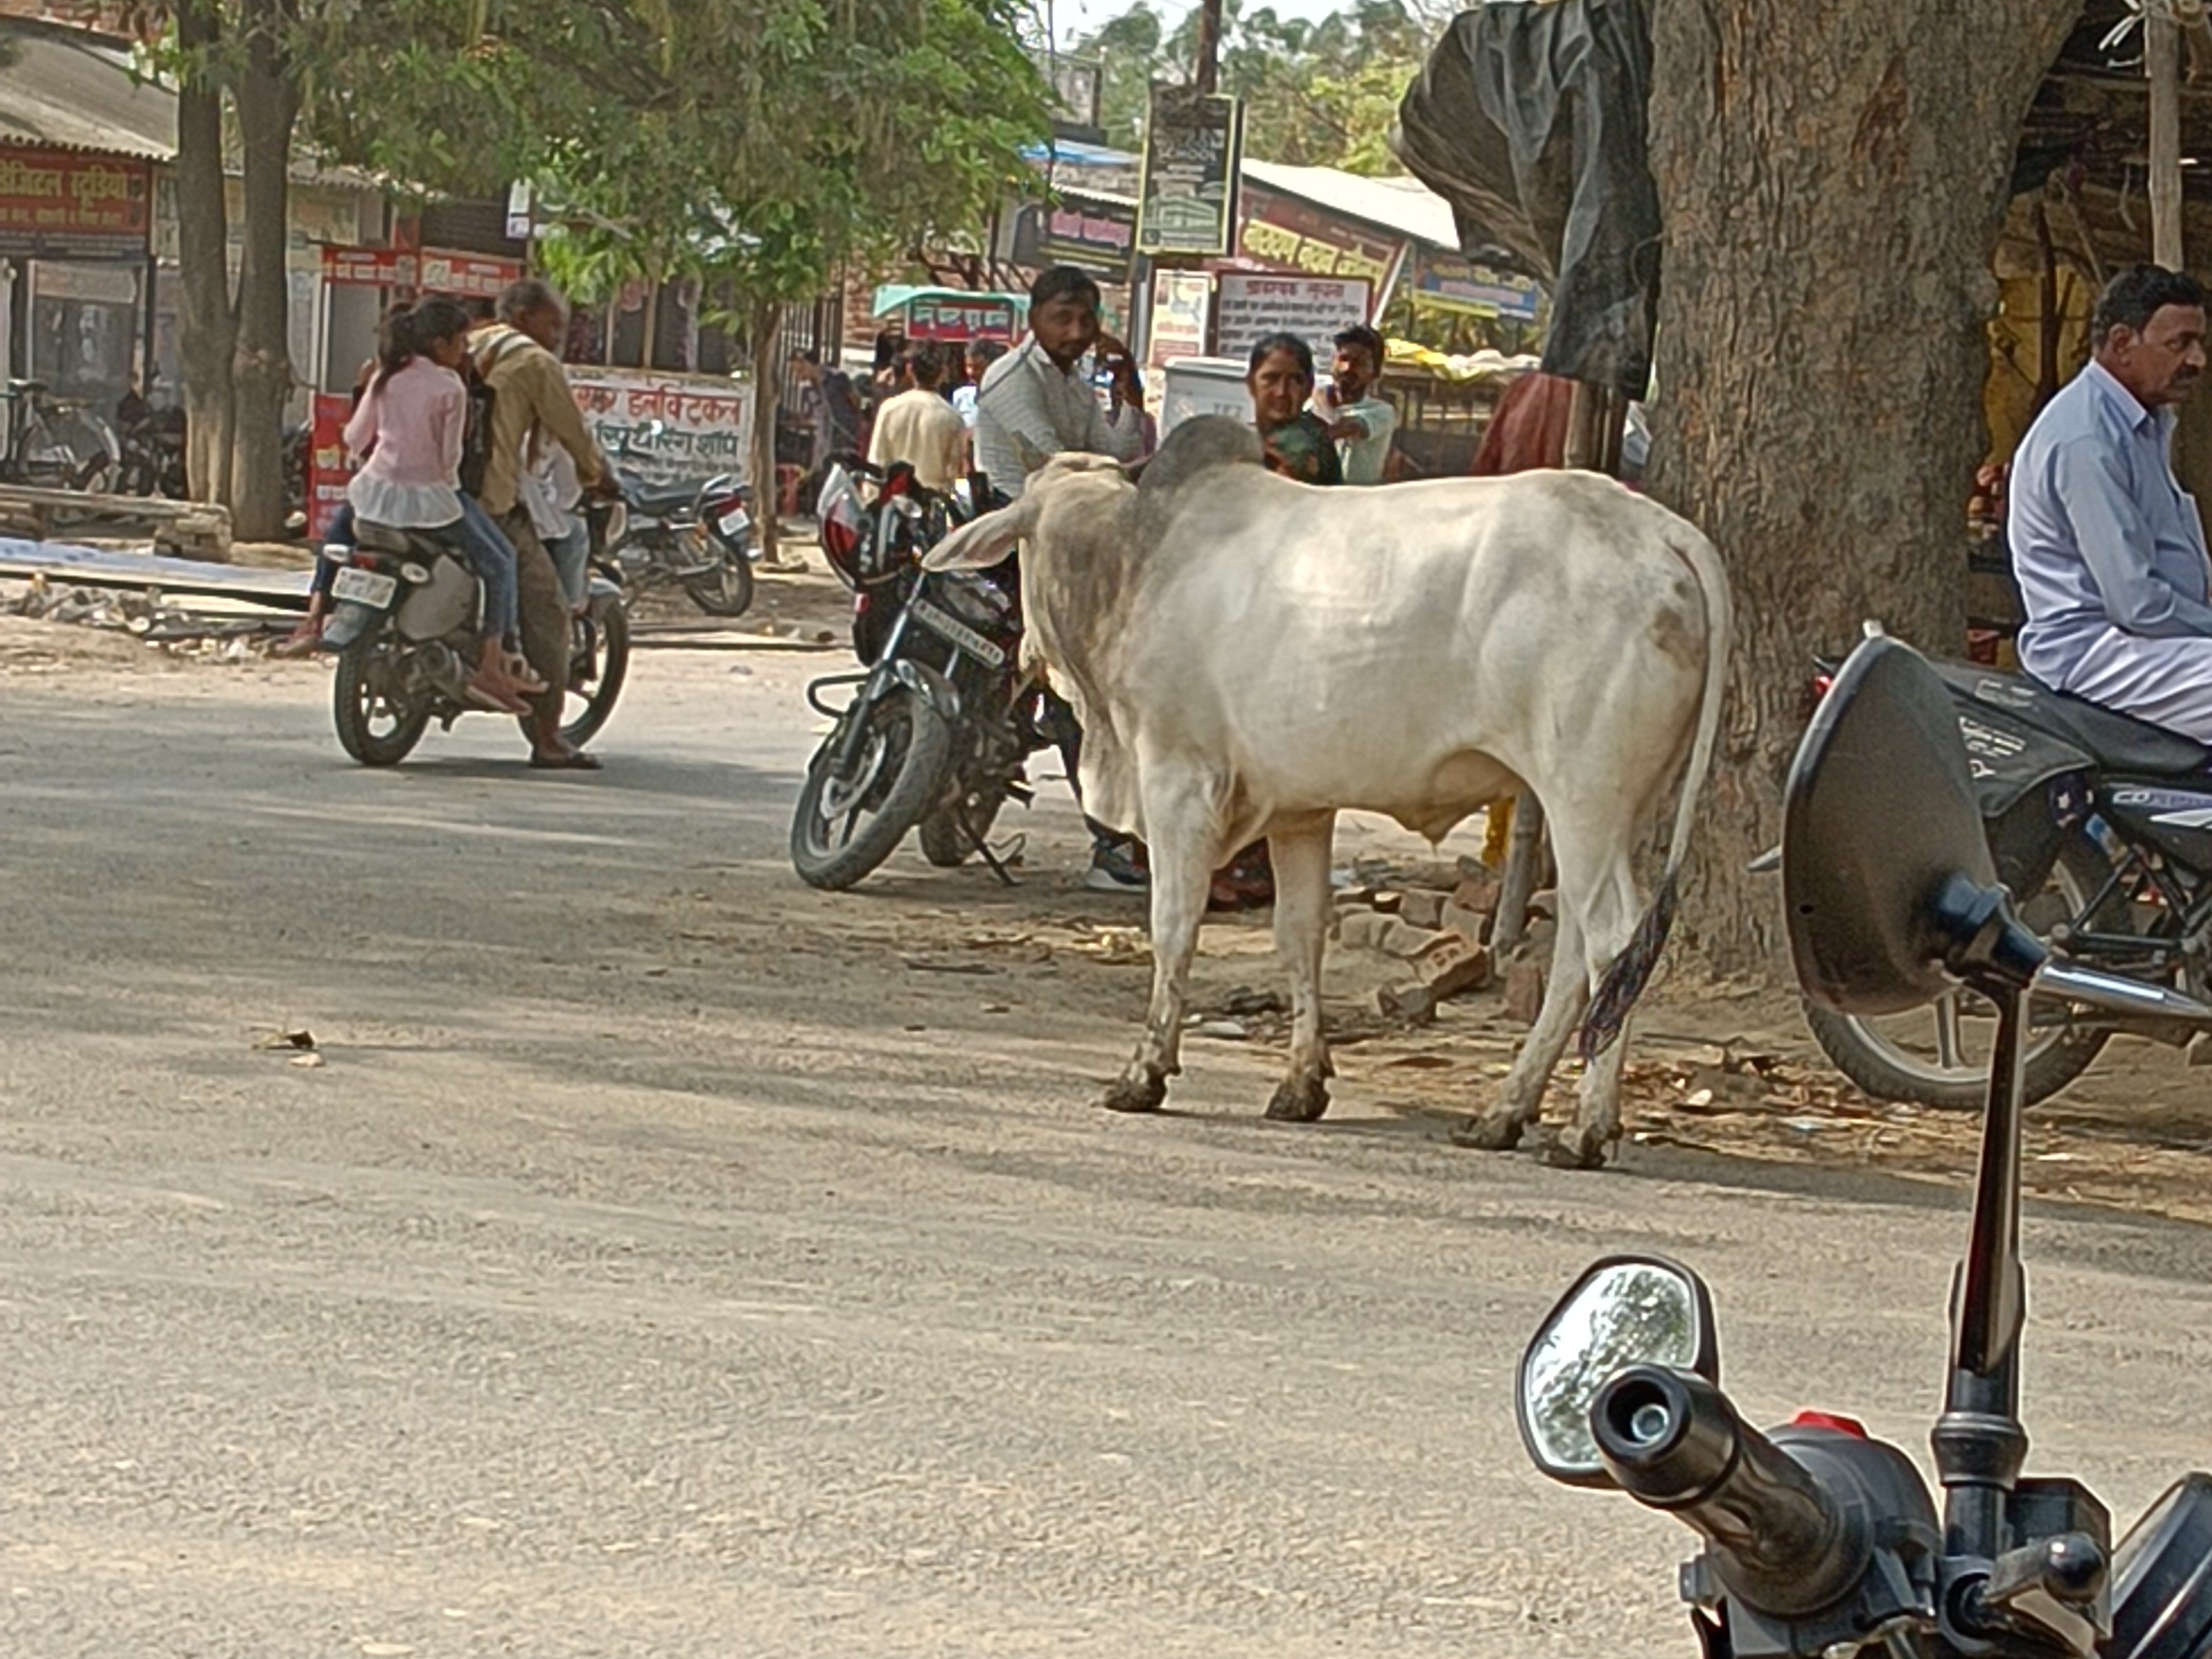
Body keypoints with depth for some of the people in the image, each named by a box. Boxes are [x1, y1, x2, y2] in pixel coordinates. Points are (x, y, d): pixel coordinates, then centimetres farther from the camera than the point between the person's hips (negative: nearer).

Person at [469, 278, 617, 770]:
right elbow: (572, 430, 3)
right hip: (494, 500, -8)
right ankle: (547, 738, -8)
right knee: (546, 608, -3)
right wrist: (598, 476, 22)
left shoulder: (468, 349, 21)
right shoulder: (535, 364, -1)